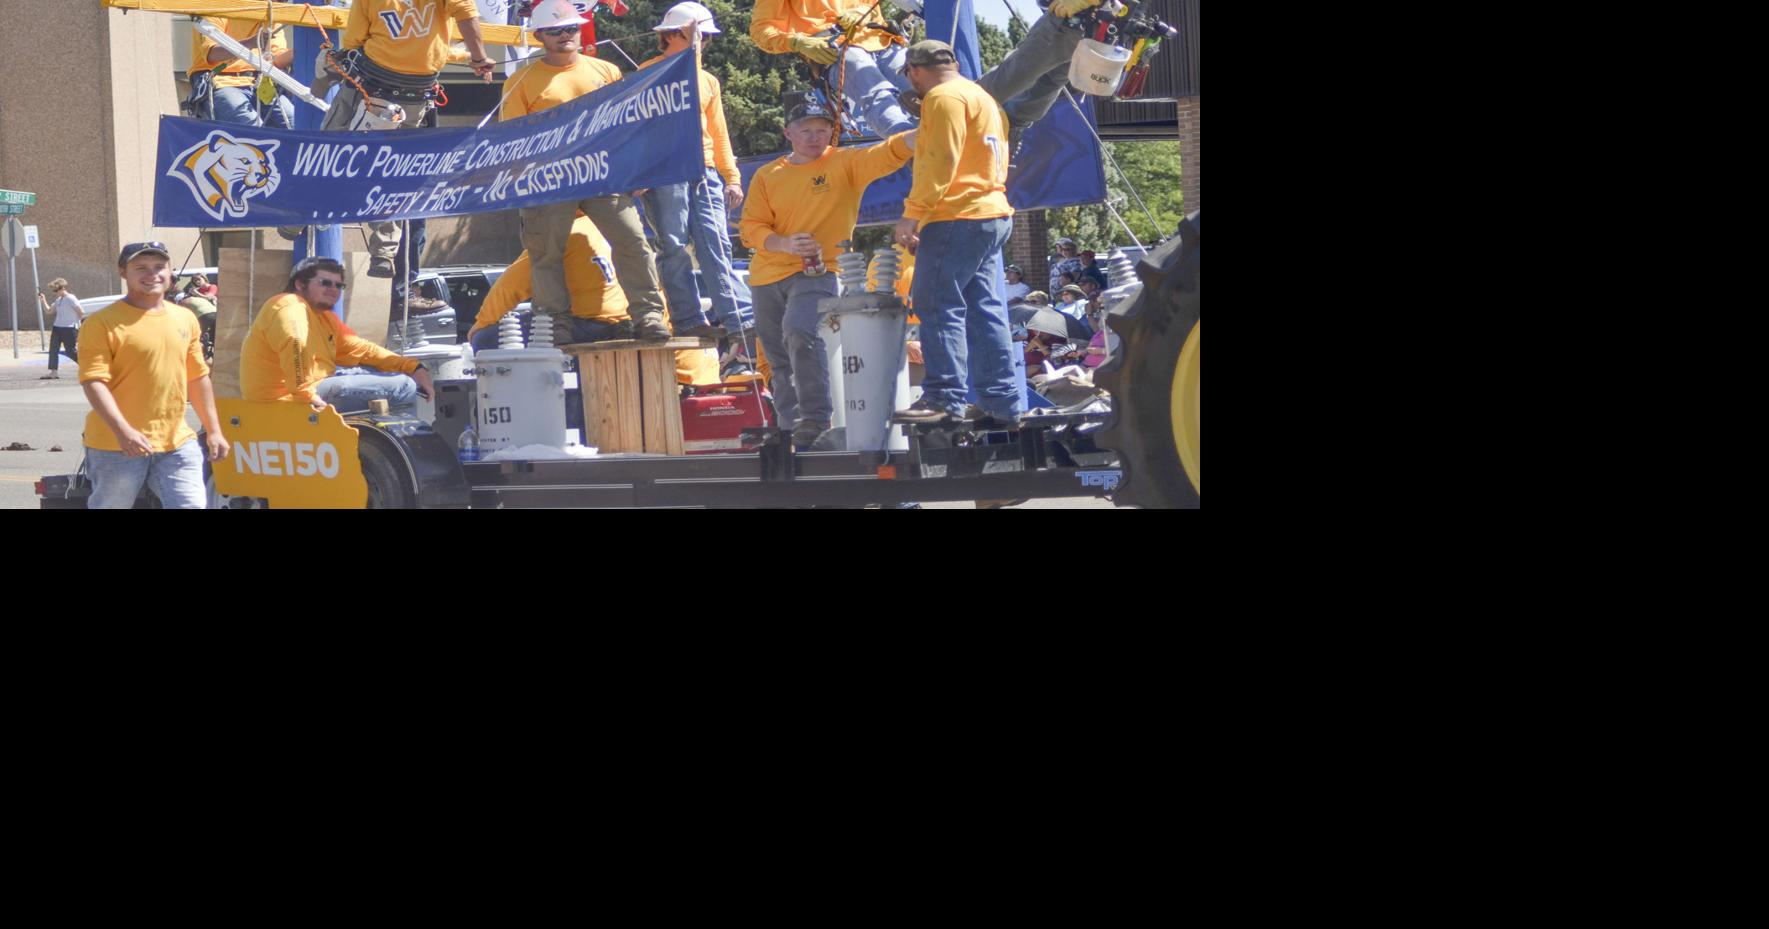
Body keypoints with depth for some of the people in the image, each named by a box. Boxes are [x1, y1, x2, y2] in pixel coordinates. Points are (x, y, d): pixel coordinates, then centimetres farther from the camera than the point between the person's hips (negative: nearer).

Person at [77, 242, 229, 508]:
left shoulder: (185, 319, 12)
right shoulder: (103, 323, -9)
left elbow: (198, 378, 19)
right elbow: (94, 382, -16)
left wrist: (213, 430, 16)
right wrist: (123, 430, -27)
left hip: (177, 442, 5)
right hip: (118, 446, -5)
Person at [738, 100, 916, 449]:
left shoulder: (845, 164, 0)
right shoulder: (767, 176, 7)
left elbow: (887, 154, -16)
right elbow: (750, 227, 2)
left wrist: (922, 135, -35)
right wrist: (783, 243, -16)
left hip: (818, 271, -4)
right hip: (768, 276, 5)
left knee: (800, 333, -28)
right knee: (779, 357, 10)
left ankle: (816, 418, -25)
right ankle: (791, 424, 23)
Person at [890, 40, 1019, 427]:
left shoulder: (944, 97, -7)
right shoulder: (982, 98, 25)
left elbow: (940, 161, -16)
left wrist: (913, 214, -18)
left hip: (957, 219, -10)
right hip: (993, 213, 10)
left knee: (937, 306, -10)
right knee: (984, 310, 9)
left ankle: (945, 398, -15)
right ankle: (1001, 402, 7)